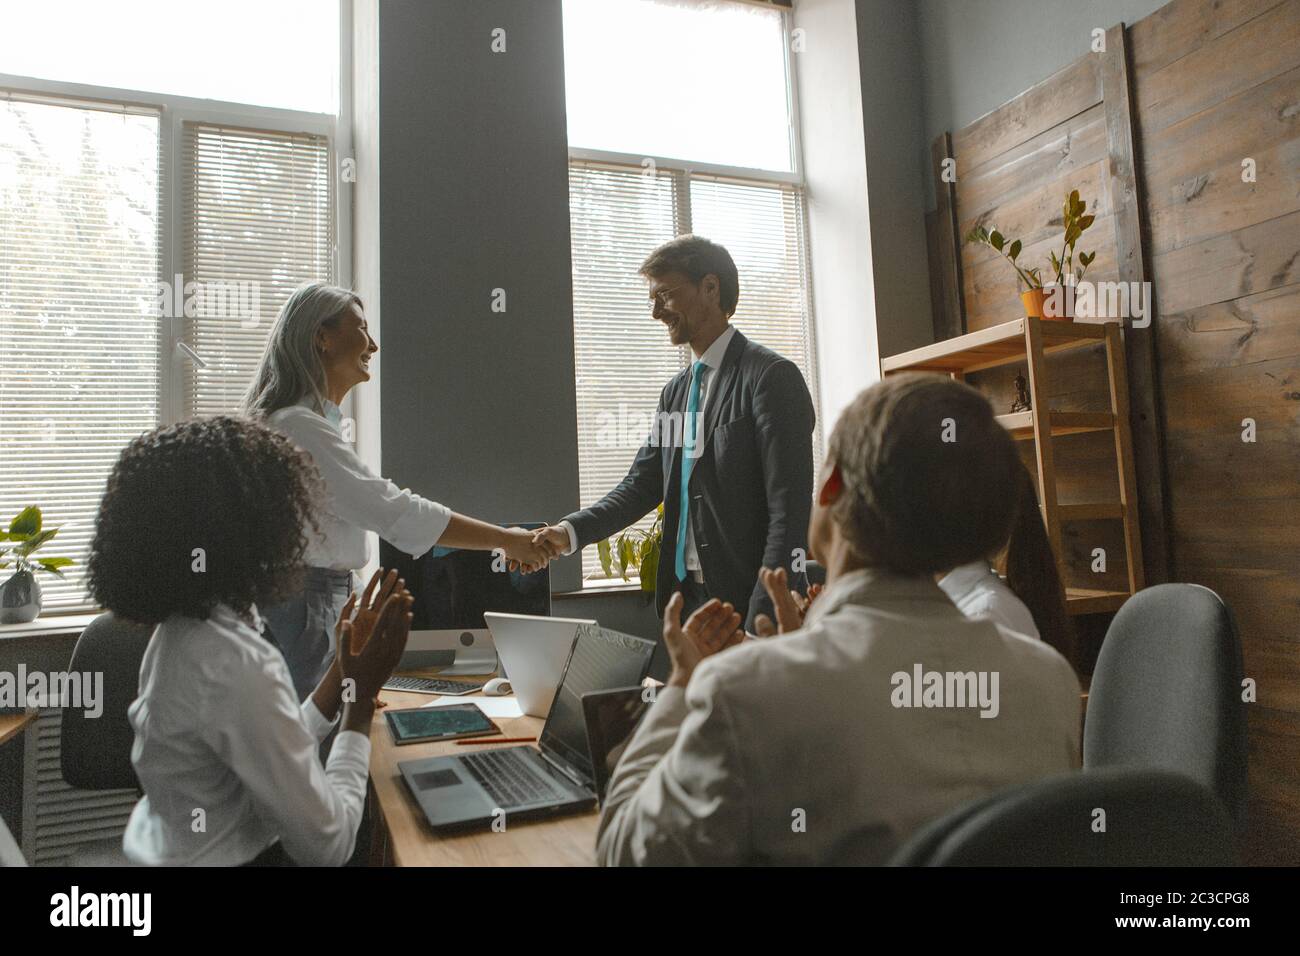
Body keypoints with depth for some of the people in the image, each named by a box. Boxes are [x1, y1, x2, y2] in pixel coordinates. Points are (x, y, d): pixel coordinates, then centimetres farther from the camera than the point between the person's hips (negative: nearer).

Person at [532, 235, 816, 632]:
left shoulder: (772, 376, -11)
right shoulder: (675, 391, 12)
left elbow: (790, 510, -16)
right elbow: (642, 485, 10)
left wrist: (762, 622, -20)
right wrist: (571, 532, -5)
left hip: (749, 600, -7)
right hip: (688, 596, 7)